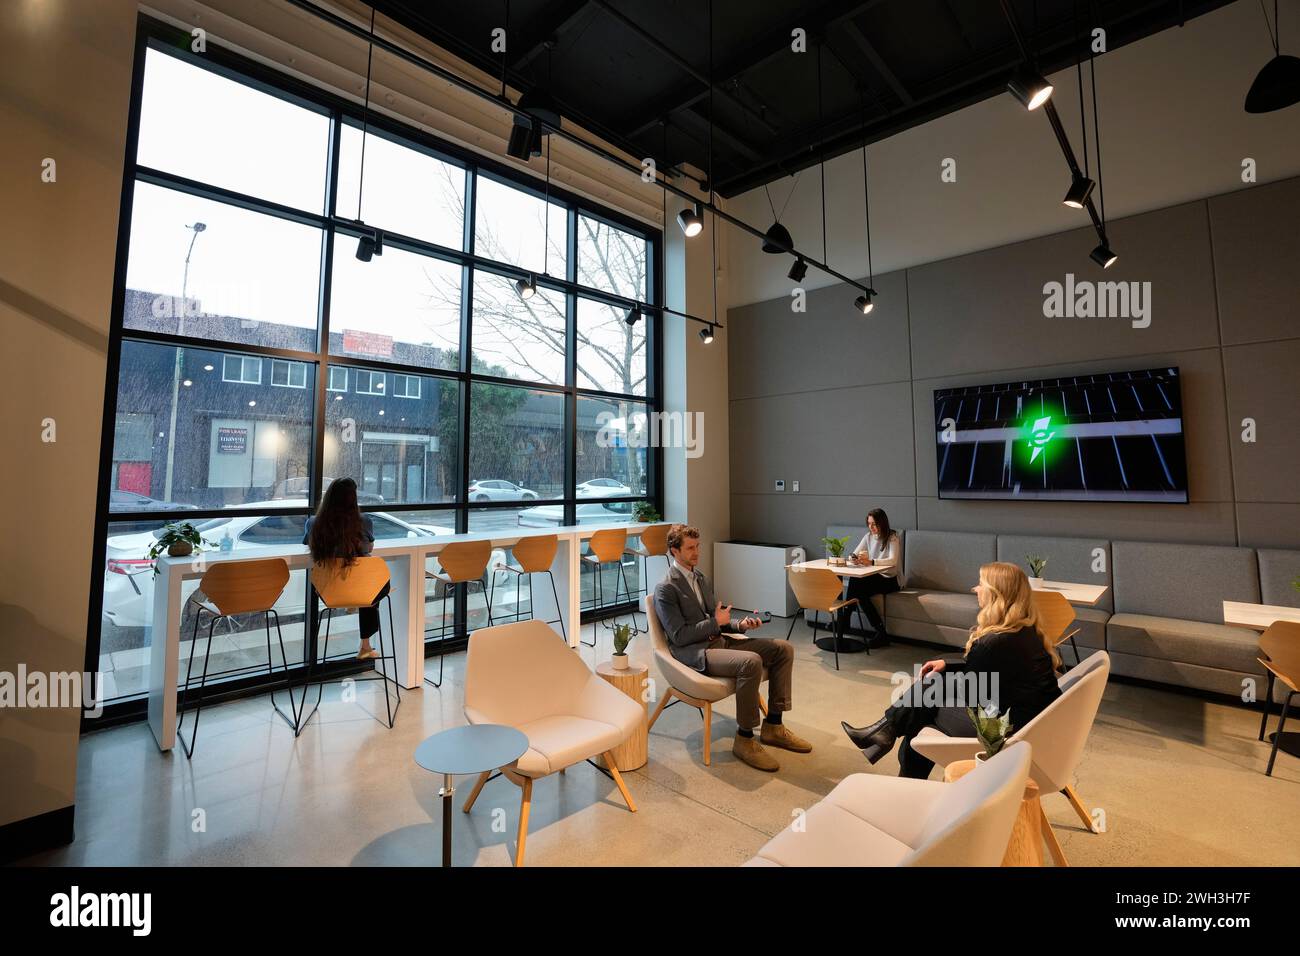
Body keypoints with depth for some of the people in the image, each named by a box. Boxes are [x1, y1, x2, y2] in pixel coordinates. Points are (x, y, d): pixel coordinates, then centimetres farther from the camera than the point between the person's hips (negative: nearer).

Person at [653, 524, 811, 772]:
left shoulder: (701, 579, 17)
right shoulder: (665, 588, -10)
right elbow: (679, 636, -15)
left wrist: (739, 625, 1)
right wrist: (716, 622, -13)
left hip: (719, 639, 9)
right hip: (693, 652, -9)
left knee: (784, 649, -4)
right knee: (751, 661, -34)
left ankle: (773, 726, 4)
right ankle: (744, 740, -16)